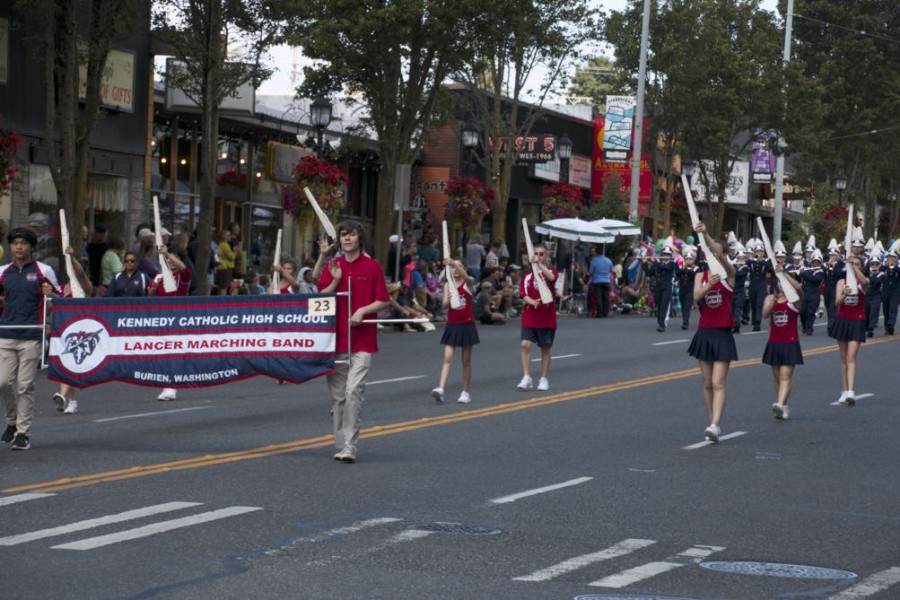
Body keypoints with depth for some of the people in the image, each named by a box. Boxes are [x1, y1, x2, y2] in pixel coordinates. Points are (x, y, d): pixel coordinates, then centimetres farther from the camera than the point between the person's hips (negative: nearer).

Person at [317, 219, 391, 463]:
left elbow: (383, 301, 2)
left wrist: (363, 311, -13)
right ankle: (340, 444, 17)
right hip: (335, 339, 4)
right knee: (337, 394, 7)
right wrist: (335, 281, -7)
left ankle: (350, 446, -12)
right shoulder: (332, 266, 11)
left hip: (362, 340, -4)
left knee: (354, 391, -15)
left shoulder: (372, 266, 1)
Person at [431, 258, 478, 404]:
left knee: (466, 360, 6)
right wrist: (448, 300, -26)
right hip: (452, 325, 2)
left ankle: (465, 392, 13)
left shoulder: (468, 283, -2)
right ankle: (440, 388, -20)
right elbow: (444, 305, -3)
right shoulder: (447, 285, 5)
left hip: (467, 325, -2)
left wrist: (454, 263, -41)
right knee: (447, 359, -8)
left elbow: (465, 276, -27)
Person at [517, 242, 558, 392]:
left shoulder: (551, 272, 1)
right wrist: (532, 302, -22)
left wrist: (539, 264, -32)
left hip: (547, 317, -1)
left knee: (545, 349, 8)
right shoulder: (527, 276, 5)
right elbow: (523, 295, -2)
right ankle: (526, 377, -9)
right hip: (529, 316, 1)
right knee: (524, 344, -15)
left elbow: (551, 277, -25)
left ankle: (544, 379, 20)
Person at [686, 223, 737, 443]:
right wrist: (708, 285, -30)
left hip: (722, 335, -5)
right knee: (707, 383, 8)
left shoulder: (728, 274, -5)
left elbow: (720, 256, -25)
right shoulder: (701, 276, 7)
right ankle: (713, 423, 16)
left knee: (718, 383, -14)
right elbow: (696, 297, -10)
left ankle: (715, 425, -22)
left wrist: (705, 235, -37)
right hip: (704, 334, 5)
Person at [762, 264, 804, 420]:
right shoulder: (770, 298, 6)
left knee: (785, 376, -14)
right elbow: (765, 314, -11)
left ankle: (780, 405, -28)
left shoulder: (795, 299, -4)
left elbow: (798, 287, -27)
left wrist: (784, 272, -33)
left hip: (790, 344, -4)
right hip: (774, 344, 4)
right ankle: (783, 408, 18)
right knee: (777, 377, 9)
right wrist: (773, 302, -28)